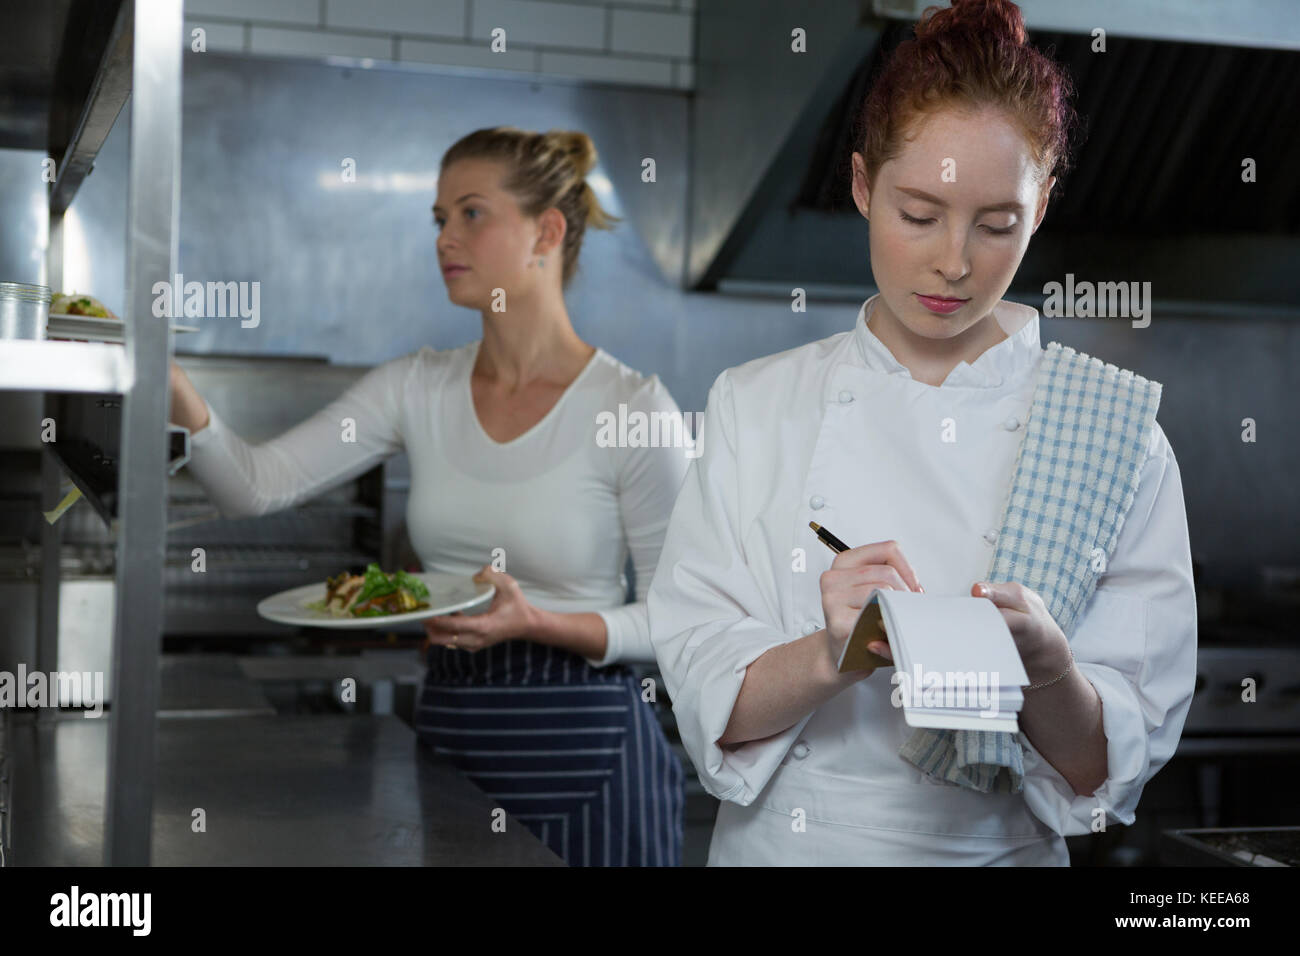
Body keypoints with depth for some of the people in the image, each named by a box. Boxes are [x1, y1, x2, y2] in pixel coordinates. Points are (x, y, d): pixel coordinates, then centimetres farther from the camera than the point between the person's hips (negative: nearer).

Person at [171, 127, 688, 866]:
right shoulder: (420, 388, 3)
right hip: (447, 730, 5)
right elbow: (254, 486, -2)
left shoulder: (633, 407, -12)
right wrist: (171, 384, -17)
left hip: (582, 749, -4)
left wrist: (538, 623, -23)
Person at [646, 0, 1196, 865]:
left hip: (996, 851, 0)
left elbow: (1115, 763, -5)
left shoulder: (1114, 436, -3)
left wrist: (1046, 669, -23)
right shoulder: (756, 405, 0)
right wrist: (828, 658, -23)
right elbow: (705, 695, -6)